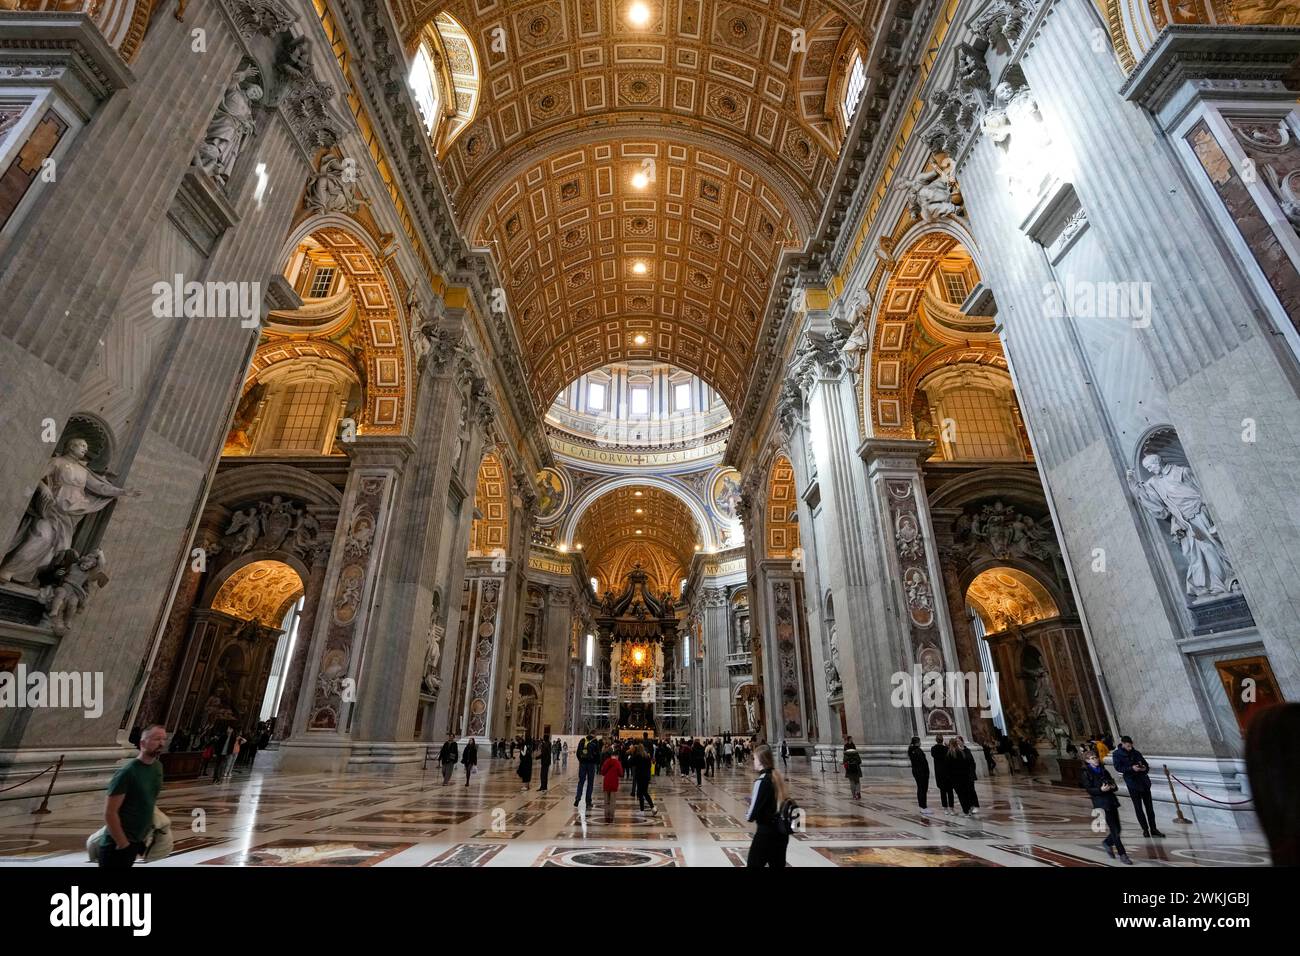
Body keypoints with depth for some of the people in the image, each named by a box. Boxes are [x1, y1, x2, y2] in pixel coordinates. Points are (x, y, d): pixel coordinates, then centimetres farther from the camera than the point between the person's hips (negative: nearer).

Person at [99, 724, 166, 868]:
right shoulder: (127, 772, -20)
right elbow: (109, 813, -20)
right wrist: (123, 844, -17)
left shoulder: (158, 767, 3)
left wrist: (147, 831, 13)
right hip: (117, 846, -7)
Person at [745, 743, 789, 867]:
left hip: (766, 831, -8)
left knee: (754, 863, 5)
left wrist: (748, 816, 4)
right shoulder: (777, 777, 4)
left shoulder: (762, 781, -19)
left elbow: (754, 810, -16)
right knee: (778, 864, 16)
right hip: (780, 830, 8)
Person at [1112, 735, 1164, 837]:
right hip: (1132, 784, -4)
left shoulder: (1136, 753, 5)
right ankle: (1145, 829, 16)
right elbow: (1118, 768, -12)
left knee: (1149, 806, 12)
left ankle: (1153, 829, 23)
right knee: (1138, 807, 4)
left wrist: (1145, 768, -12)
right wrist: (1131, 768, -24)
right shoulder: (1118, 754, -6)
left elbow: (1146, 764, 10)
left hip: (1144, 782, 4)